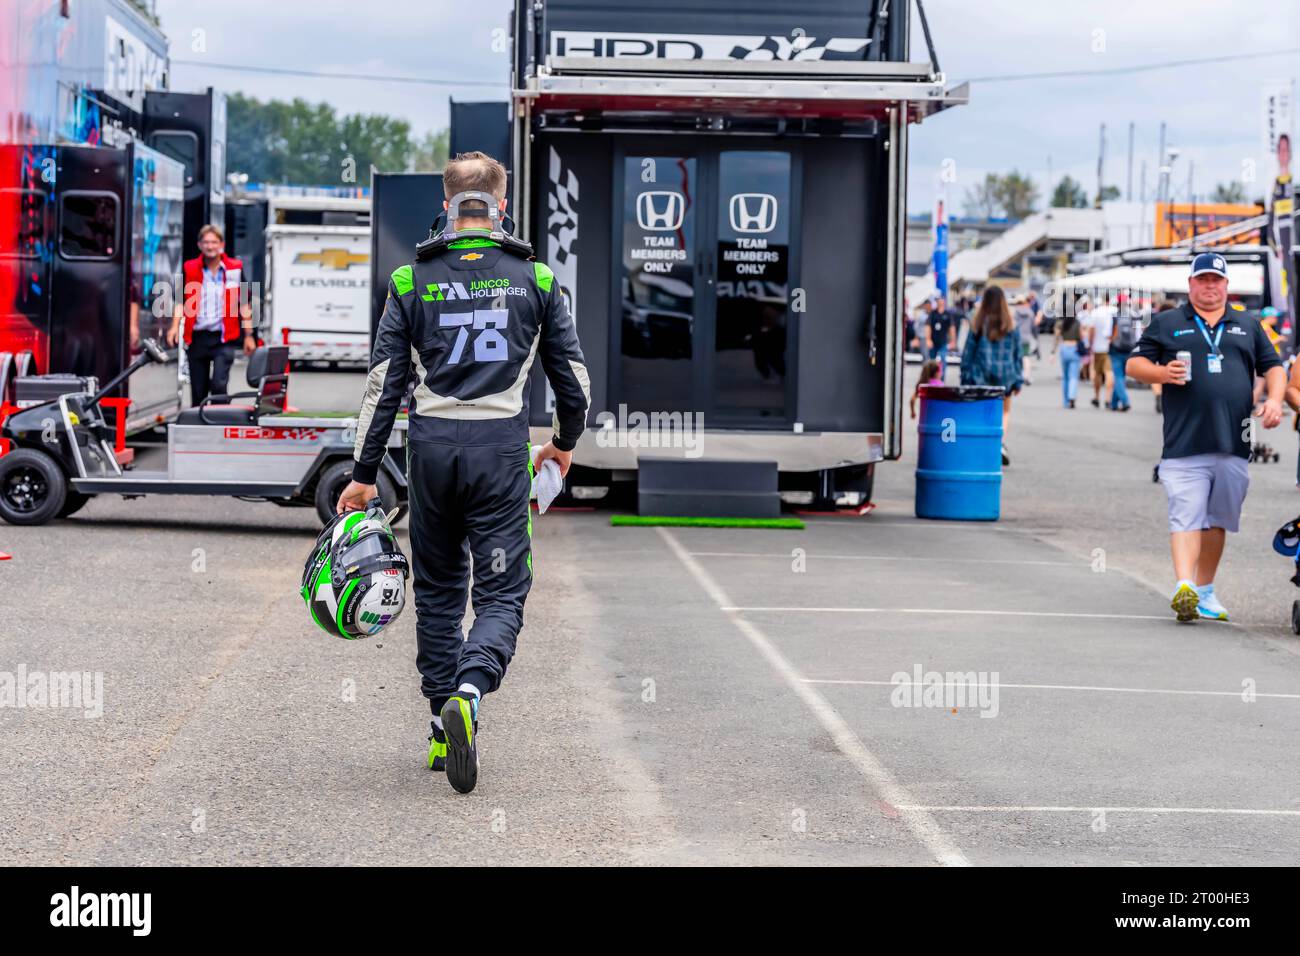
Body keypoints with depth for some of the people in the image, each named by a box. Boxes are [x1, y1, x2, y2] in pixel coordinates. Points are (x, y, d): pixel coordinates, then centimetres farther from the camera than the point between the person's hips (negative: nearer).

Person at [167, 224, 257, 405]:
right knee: (198, 390, 8)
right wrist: (175, 326, -14)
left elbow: (244, 304, 8)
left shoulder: (235, 269, 3)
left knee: (219, 385, -18)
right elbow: (181, 301, 3)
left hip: (223, 338, -2)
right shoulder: (190, 269, 5)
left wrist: (248, 335, 7)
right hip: (197, 337, 2)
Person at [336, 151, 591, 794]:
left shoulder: (412, 280, 3)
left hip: (431, 443, 1)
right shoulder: (535, 278, 4)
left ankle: (443, 729, 18)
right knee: (502, 591, 2)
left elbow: (384, 383, 0)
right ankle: (468, 693, -26)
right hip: (501, 449, -1)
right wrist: (565, 442, 27)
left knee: (438, 589, 16)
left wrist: (364, 473, 5)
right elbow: (574, 378, 8)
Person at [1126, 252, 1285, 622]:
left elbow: (1273, 366, 20)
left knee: (1217, 521, 10)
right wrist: (1162, 372, -12)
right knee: (1186, 517, -14)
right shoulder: (1166, 324, 11)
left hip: (1234, 445, 3)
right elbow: (1134, 364, 9)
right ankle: (1183, 587, -25)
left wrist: (1274, 398, 1)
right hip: (1185, 444, -3)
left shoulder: (1248, 327, 20)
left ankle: (1205, 591, 20)